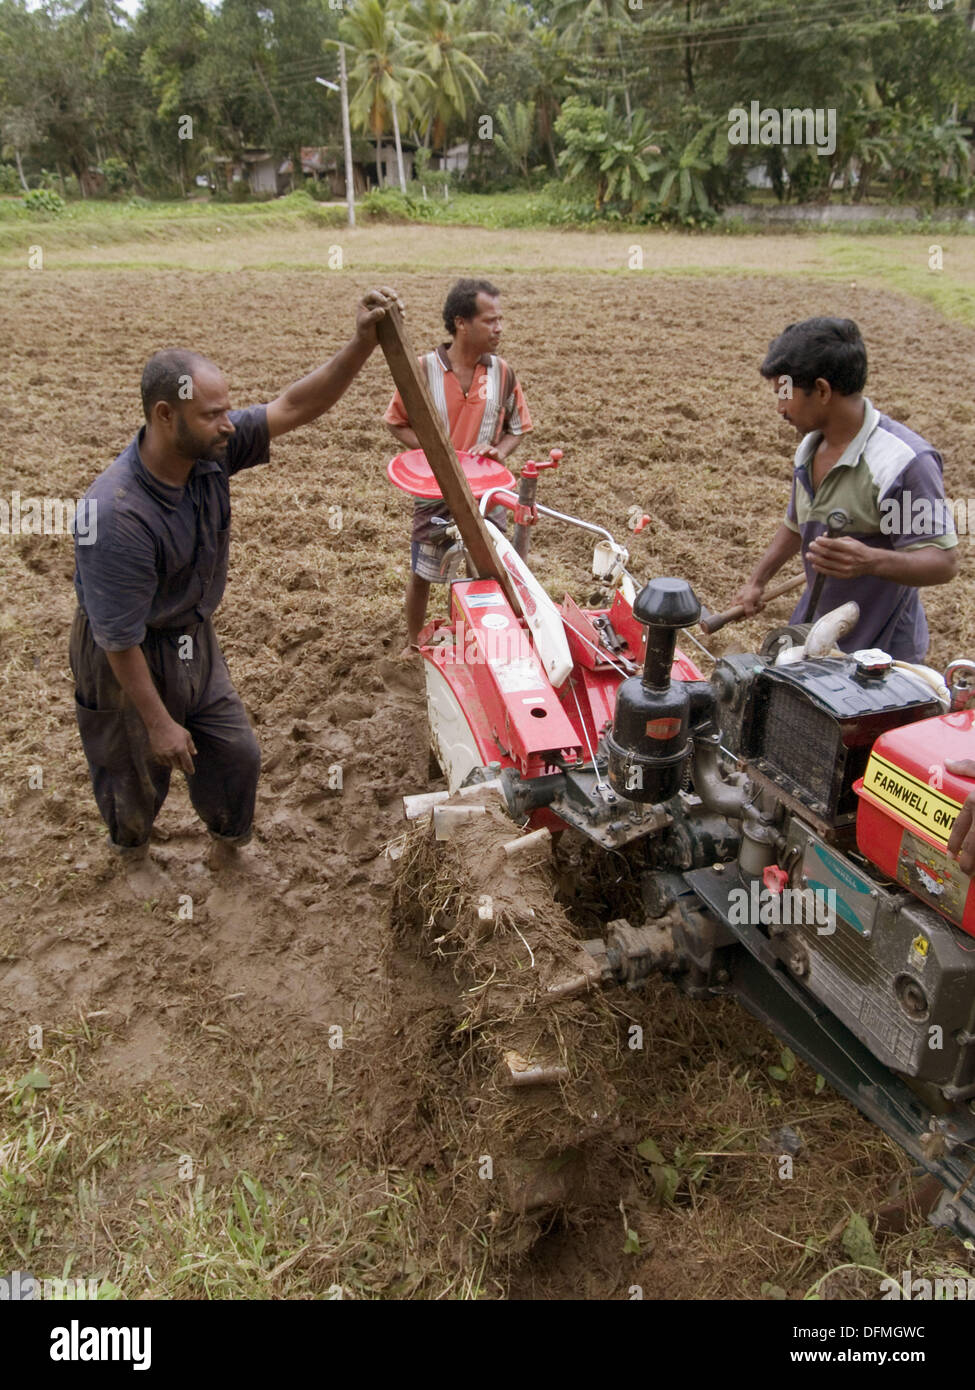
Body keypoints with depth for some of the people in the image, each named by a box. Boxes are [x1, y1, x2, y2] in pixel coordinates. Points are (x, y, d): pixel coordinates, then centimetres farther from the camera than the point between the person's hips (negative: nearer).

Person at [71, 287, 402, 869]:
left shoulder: (211, 450, -17)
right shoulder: (116, 514, -35)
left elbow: (295, 407, -17)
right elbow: (121, 640, -27)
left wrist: (363, 343, -32)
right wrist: (159, 723, -18)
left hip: (194, 640, 6)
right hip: (126, 661, -6)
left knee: (236, 753, 15)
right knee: (139, 775, 17)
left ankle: (229, 838, 45)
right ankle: (132, 852, 52)